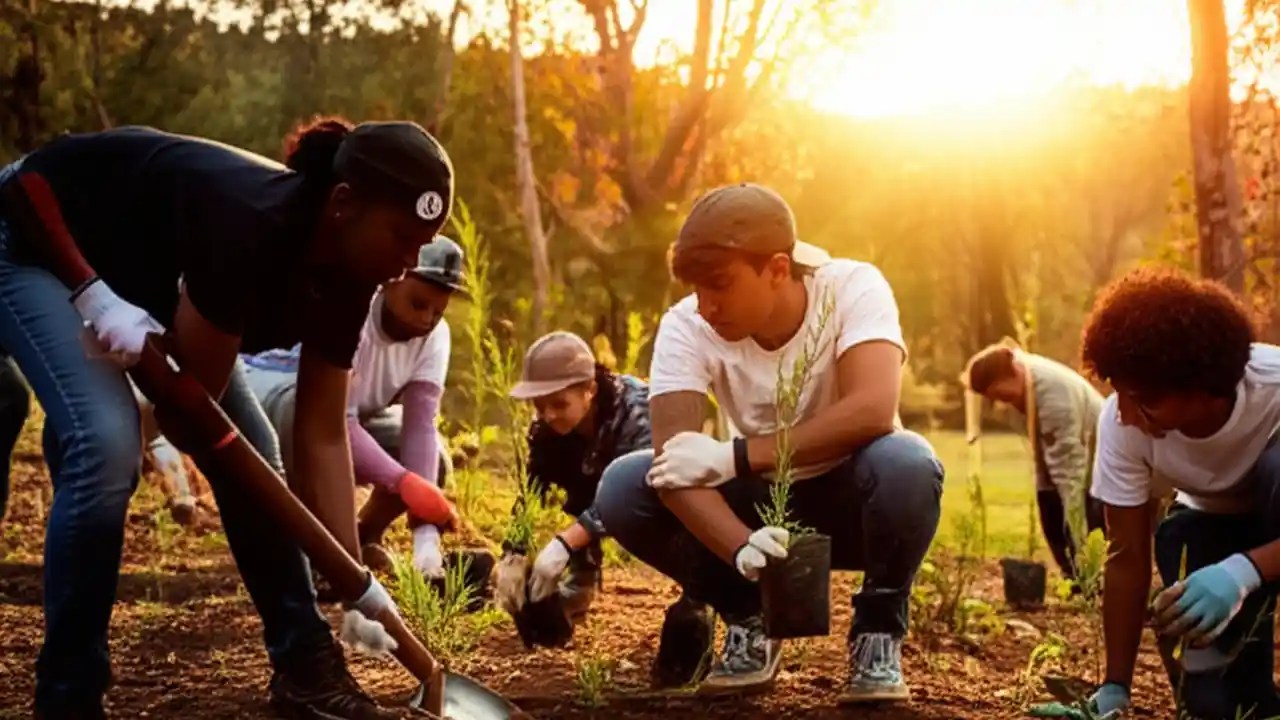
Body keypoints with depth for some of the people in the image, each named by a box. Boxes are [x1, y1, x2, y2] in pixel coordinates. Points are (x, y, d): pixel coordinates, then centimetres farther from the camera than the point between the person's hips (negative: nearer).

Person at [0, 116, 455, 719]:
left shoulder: (343, 271, -15)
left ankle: (303, 667, 12)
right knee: (106, 443, -27)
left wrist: (357, 583, -12)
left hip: (138, 265, 8)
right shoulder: (247, 225, -40)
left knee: (250, 450, 0)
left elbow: (322, 436, -11)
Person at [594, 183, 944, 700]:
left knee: (906, 464, -36)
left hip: (850, 501, -2)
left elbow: (873, 410, -38)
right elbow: (675, 461, -28)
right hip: (762, 504, 3)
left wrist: (733, 456, -38)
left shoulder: (853, 289, -23)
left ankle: (878, 631, -9)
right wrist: (742, 548, -46)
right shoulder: (687, 326, -18)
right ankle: (749, 620, 2)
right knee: (623, 489, -20)